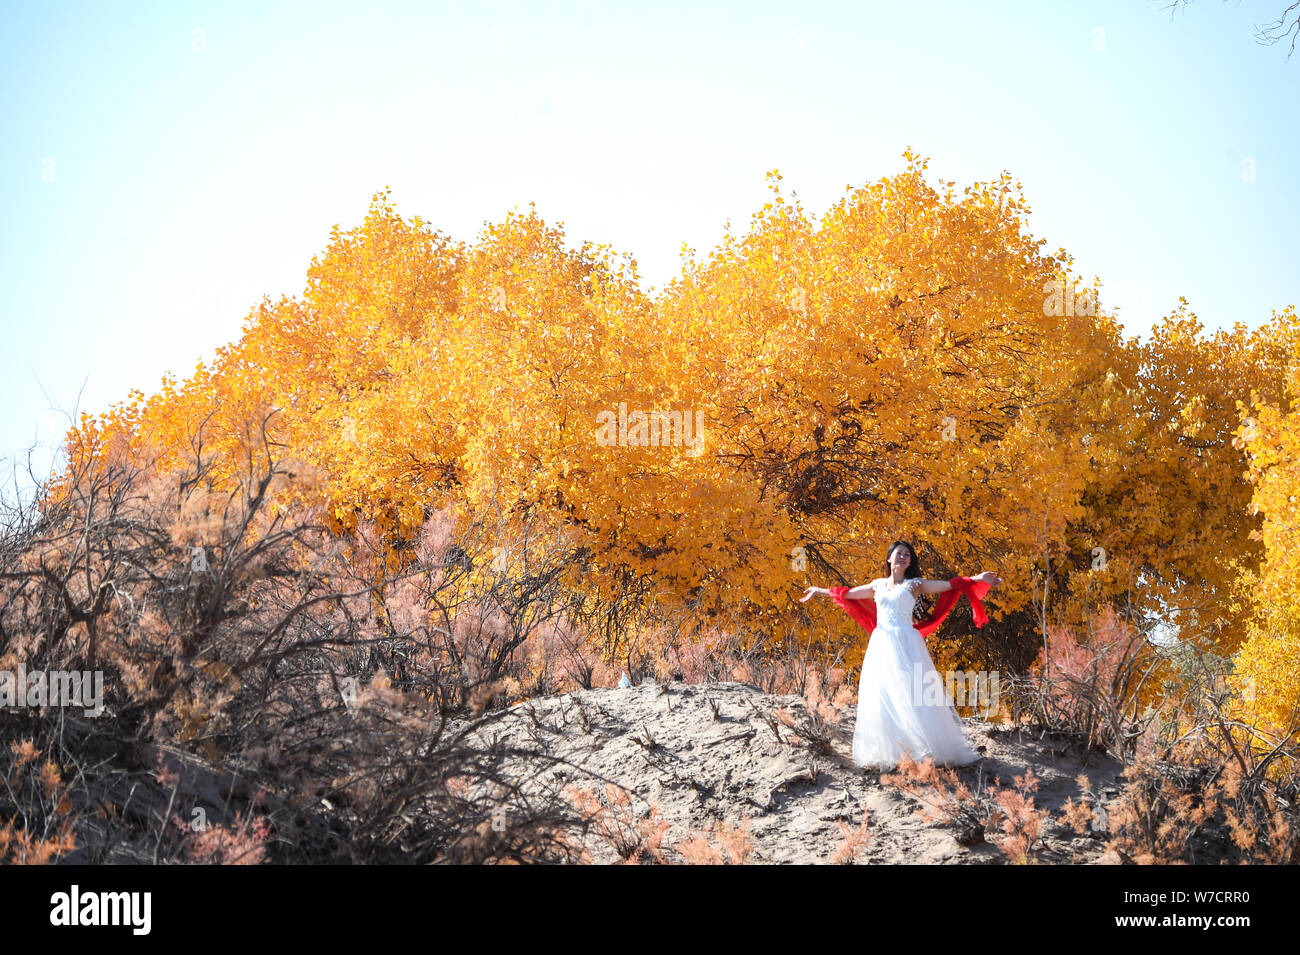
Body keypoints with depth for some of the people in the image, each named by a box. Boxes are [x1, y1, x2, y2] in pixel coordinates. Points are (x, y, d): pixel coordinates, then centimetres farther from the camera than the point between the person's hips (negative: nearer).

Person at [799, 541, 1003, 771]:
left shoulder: (915, 584, 6)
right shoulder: (878, 585, 16)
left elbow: (949, 585, -1)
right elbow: (848, 593, 27)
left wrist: (977, 579, -12)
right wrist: (820, 590, 35)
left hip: (905, 644, -3)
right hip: (881, 644, 3)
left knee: (911, 693, -12)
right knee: (881, 696, -1)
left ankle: (923, 751, -11)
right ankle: (885, 753, 3)